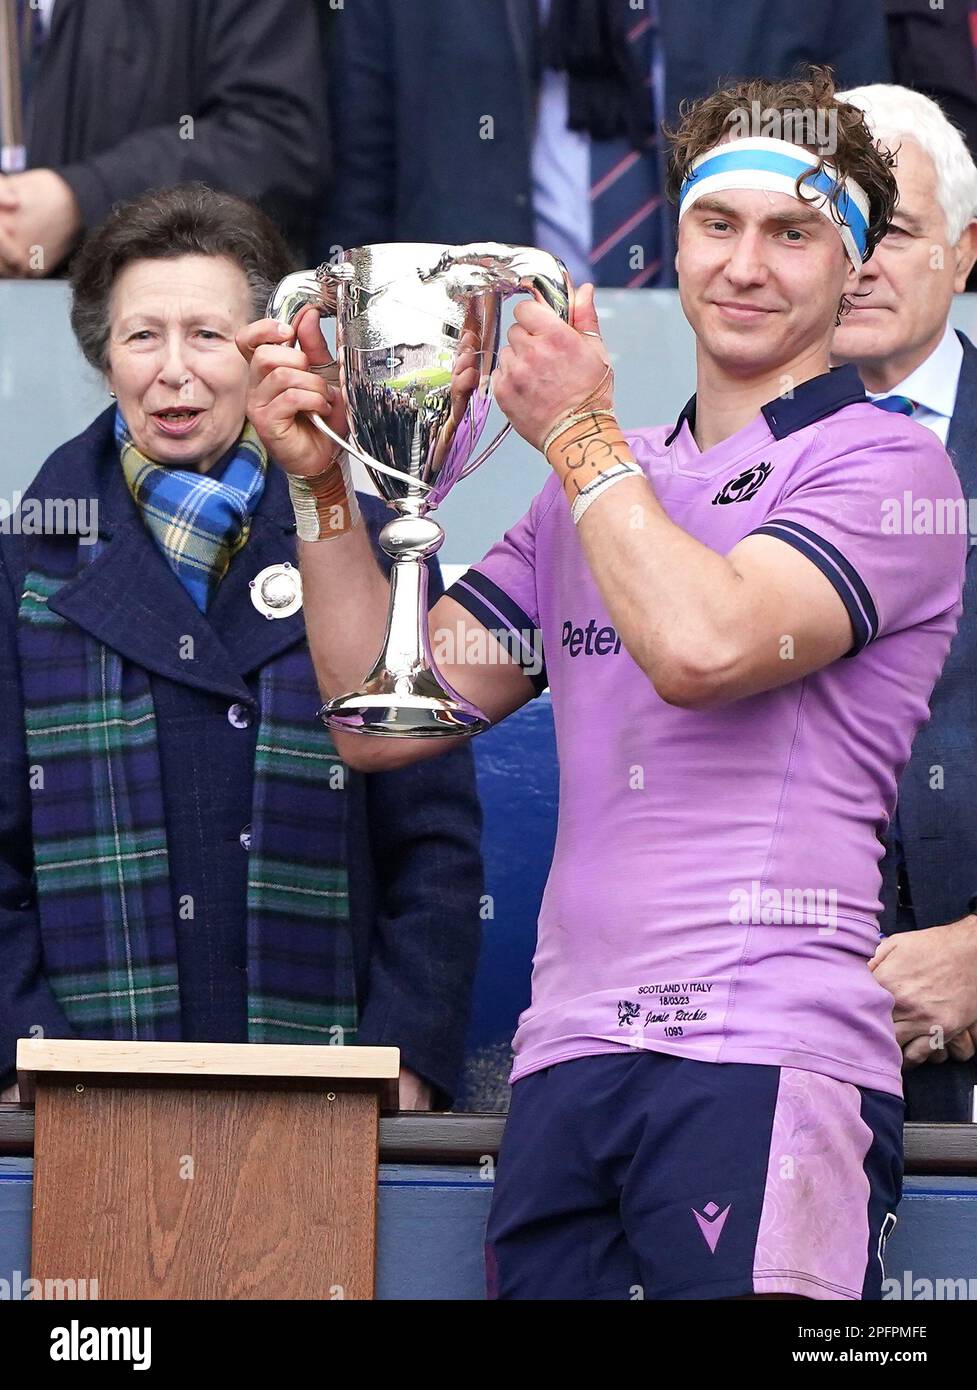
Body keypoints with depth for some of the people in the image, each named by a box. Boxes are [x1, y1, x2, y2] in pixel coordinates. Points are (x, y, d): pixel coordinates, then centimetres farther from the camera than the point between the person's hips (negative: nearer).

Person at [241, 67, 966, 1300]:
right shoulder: (596, 490, 22)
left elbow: (702, 643, -17)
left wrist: (579, 433, -3)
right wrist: (324, 481, 7)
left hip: (761, 1056, -6)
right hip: (565, 1055, 6)